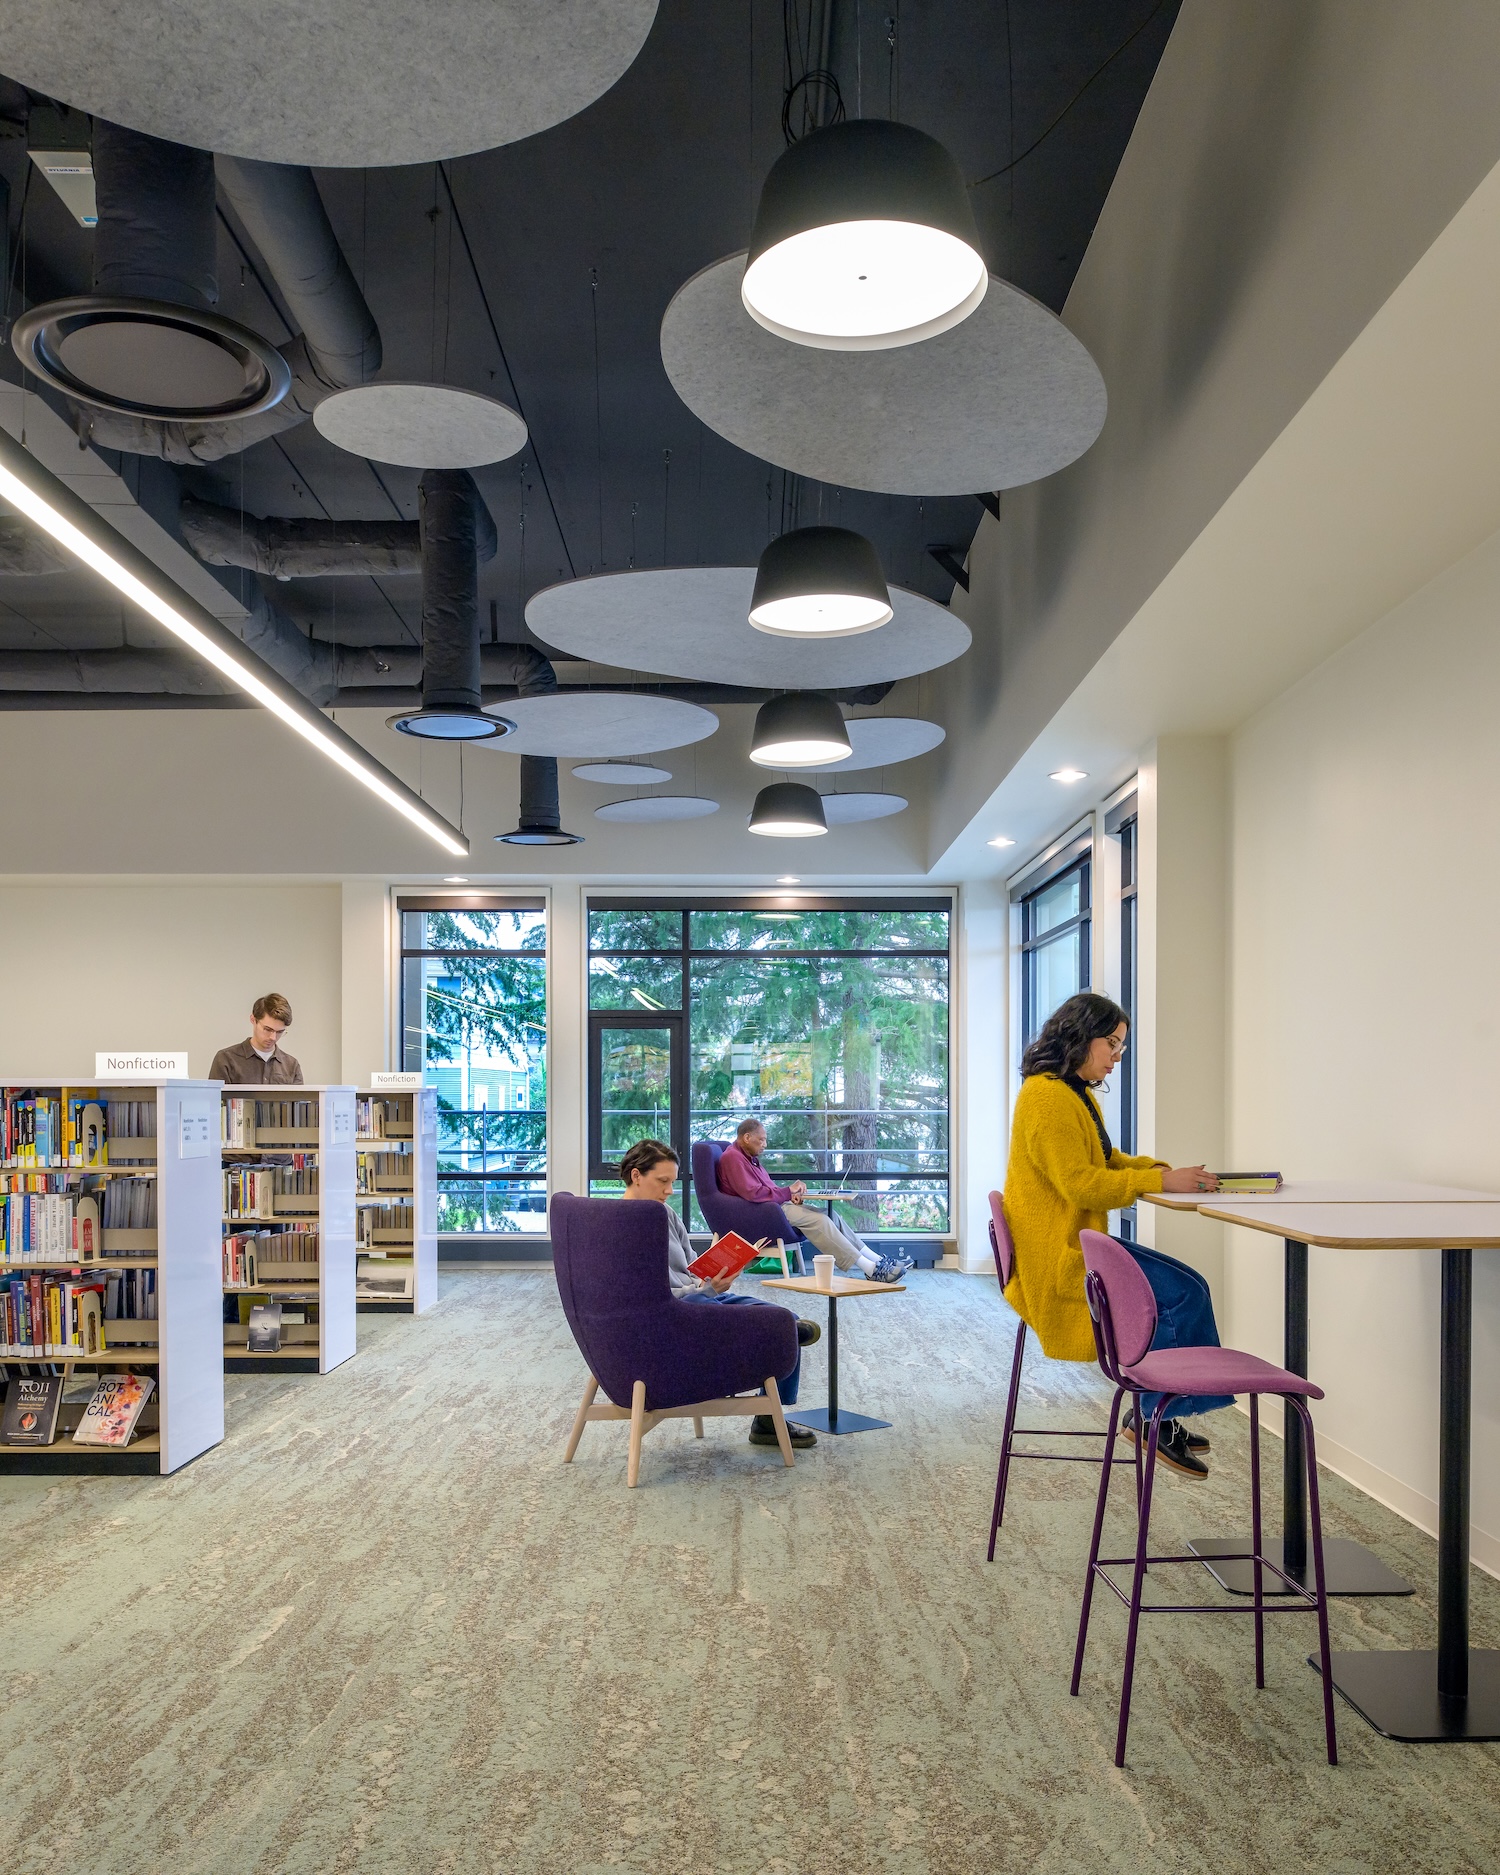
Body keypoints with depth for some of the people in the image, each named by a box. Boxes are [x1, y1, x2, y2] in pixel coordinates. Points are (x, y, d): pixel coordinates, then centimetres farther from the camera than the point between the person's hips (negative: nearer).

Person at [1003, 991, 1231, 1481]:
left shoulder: (1076, 1094, 15)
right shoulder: (1047, 1097, -18)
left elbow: (1107, 1162, 19)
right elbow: (1081, 1183, -22)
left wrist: (1168, 1170, 3)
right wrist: (1162, 1181, -20)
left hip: (1079, 1243, 10)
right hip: (1058, 1257, -10)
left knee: (1187, 1290, 5)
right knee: (1184, 1292, -12)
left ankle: (1162, 1416, 12)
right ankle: (1148, 1418, 0)